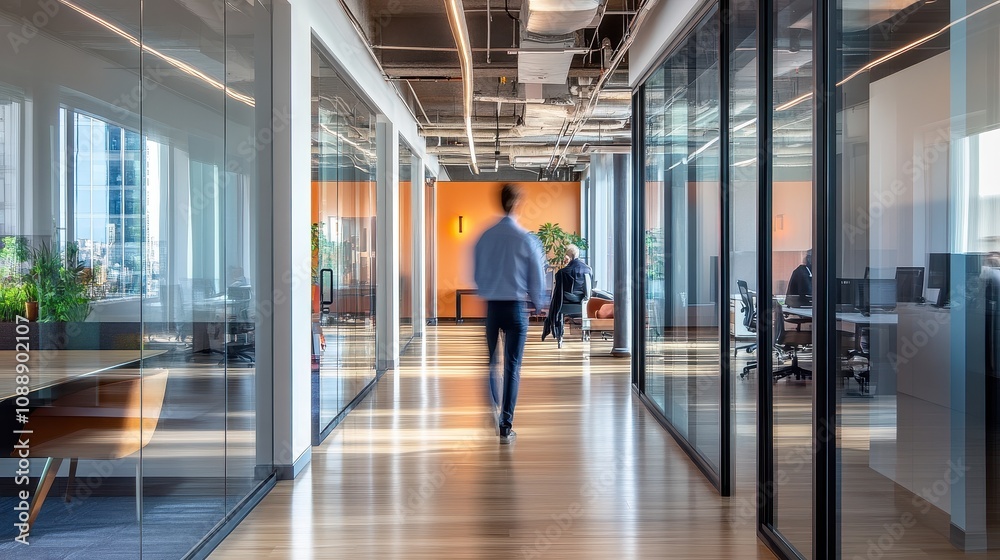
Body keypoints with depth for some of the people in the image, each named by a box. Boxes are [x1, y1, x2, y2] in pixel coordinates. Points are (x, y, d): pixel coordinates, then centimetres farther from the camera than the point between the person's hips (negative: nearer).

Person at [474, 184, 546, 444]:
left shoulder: (485, 238, 0)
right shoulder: (527, 239, -8)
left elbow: (477, 274, 9)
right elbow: (538, 279, -1)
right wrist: (536, 303, 16)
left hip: (491, 307, 2)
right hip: (516, 306, -2)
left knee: (489, 362, 19)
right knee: (512, 367, 4)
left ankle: (492, 410, 5)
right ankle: (506, 427, 6)